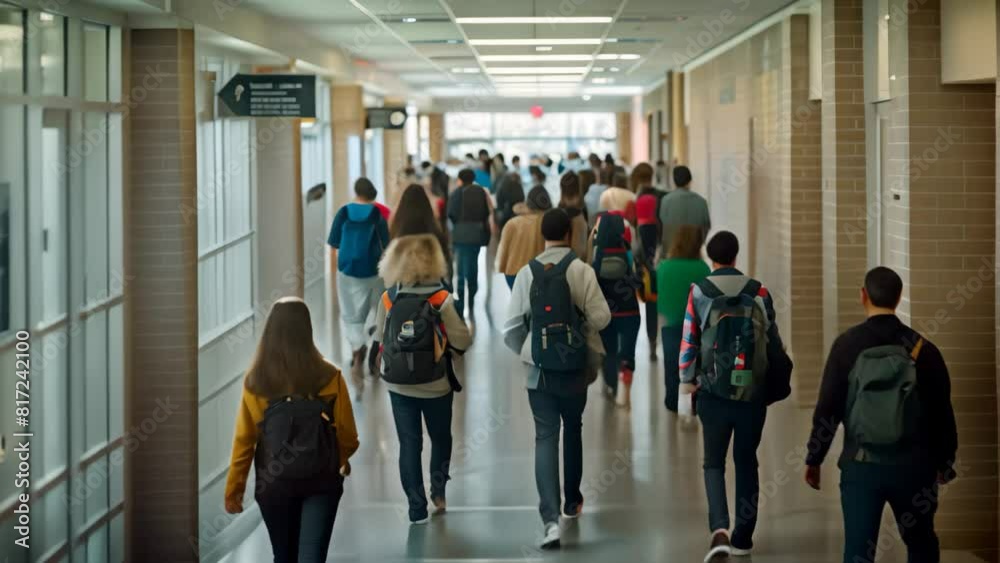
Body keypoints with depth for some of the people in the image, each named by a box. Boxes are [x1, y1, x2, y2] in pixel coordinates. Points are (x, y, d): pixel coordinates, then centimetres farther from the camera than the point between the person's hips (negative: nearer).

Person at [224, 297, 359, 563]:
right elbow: (347, 432, -4)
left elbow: (244, 440, -5)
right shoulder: (329, 376, -11)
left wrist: (234, 489, 5)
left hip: (273, 484, 2)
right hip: (321, 482, -2)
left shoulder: (255, 381, -8)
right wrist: (342, 459, 17)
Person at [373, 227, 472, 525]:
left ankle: (417, 508, 7)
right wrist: (446, 336, 7)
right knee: (440, 438, 21)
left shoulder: (388, 299, -6)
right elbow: (462, 341, -13)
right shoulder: (442, 300, -14)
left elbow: (379, 338, 0)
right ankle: (438, 490, 12)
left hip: (398, 385, 2)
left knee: (409, 444, 8)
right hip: (435, 385, -2)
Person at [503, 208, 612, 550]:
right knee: (573, 431, 22)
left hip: (540, 371, 0)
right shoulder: (580, 270, -8)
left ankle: (550, 519, -14)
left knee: (546, 438, 0)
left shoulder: (527, 273, -3)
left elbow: (511, 328, -3)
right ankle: (572, 501, 37)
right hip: (575, 368, 0)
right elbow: (601, 317, -13)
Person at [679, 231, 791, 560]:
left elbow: (688, 341, -3)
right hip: (752, 393, 1)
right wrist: (776, 383, 15)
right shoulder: (758, 293, 0)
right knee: (746, 463, 13)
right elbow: (772, 341, 4)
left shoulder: (699, 292, -3)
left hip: (714, 392, -1)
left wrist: (686, 383, 6)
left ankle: (719, 529, -12)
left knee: (714, 463, 8)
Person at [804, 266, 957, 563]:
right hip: (912, 465, 1)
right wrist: (945, 461, 17)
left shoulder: (847, 345, -4)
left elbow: (827, 409, -5)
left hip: (860, 465, -1)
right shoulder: (923, 348, -1)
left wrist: (814, 459, 5)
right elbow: (942, 411, 3)